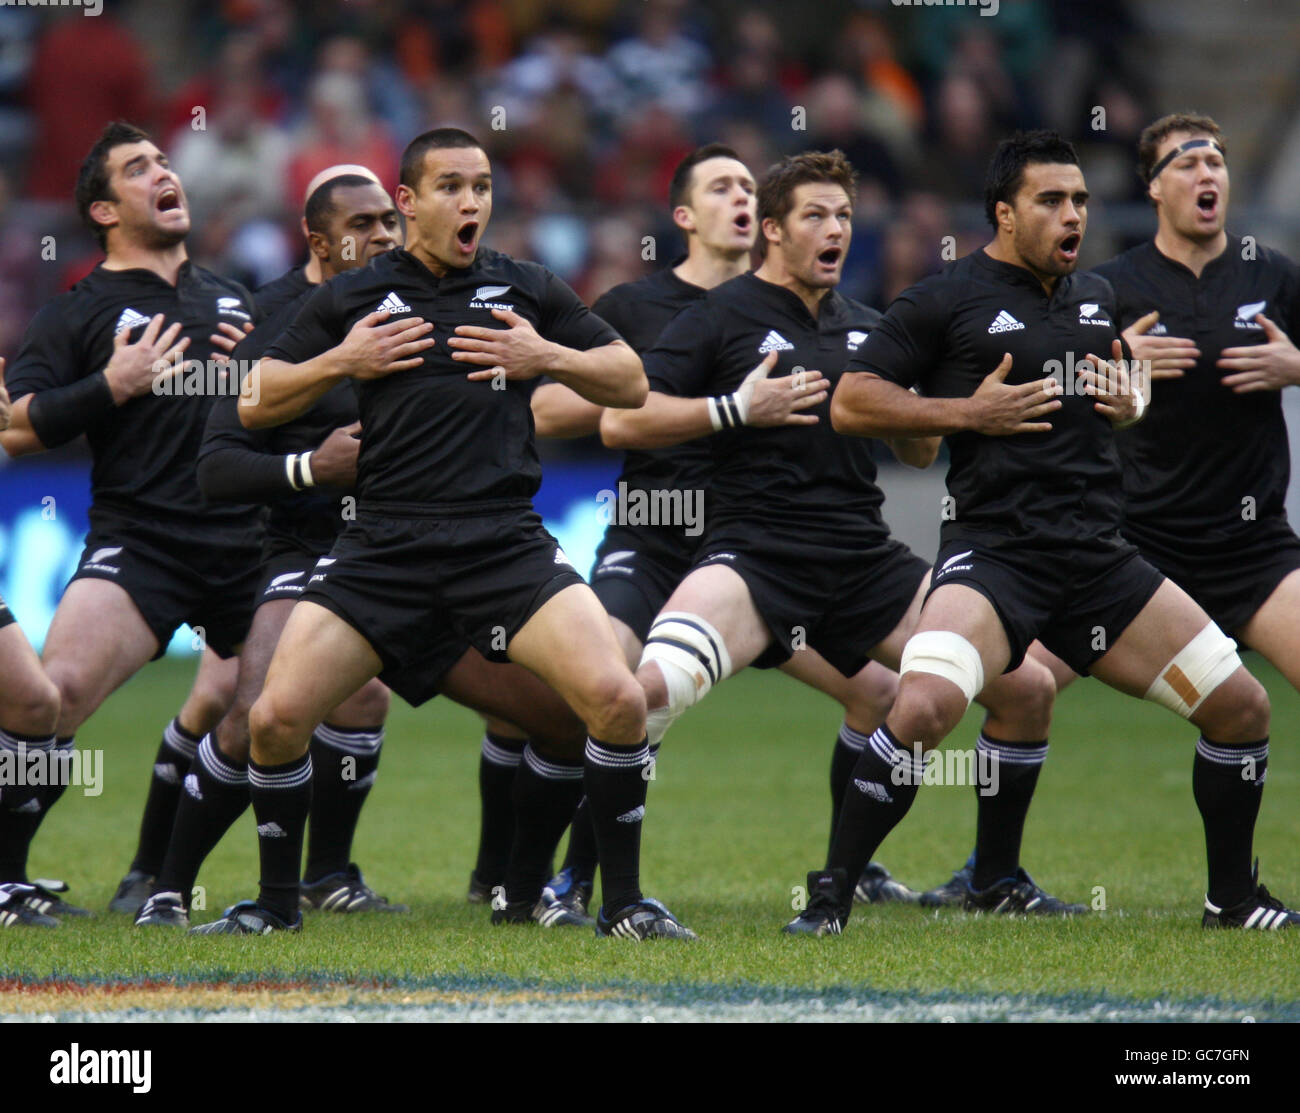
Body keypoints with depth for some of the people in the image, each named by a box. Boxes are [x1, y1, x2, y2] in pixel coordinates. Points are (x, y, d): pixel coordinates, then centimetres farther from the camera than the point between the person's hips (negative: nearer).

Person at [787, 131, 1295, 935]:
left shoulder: (1098, 298, 16)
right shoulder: (948, 301, -3)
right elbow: (851, 403, -4)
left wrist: (1129, 404, 8)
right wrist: (971, 412, -13)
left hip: (1102, 558, 6)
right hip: (993, 554, -6)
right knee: (923, 709, -29)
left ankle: (1233, 899, 22)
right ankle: (830, 899, -14)